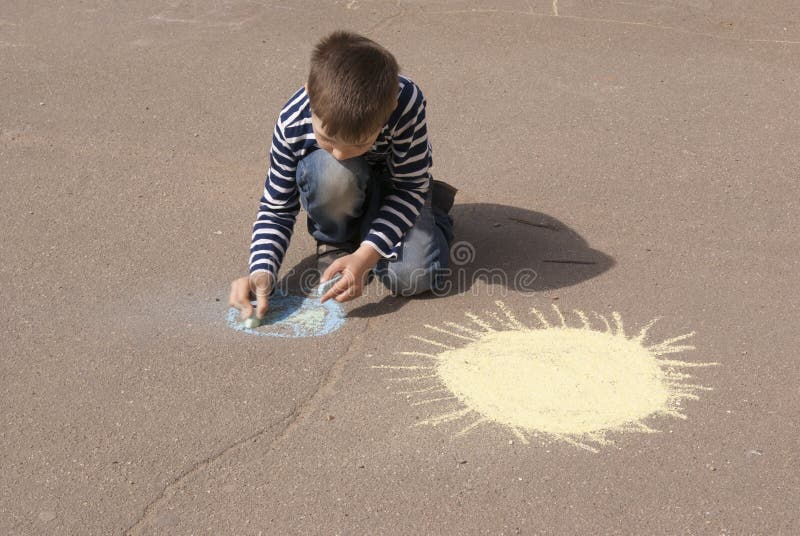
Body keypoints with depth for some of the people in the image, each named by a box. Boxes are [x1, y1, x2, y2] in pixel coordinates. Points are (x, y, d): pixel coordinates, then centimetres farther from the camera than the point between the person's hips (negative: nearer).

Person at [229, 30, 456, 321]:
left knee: (413, 277, -25)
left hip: (396, 187, 0)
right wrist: (262, 272, -33)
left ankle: (435, 205, 9)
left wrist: (365, 256, -37)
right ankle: (334, 242, -4)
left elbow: (410, 188, -24)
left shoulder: (407, 103, -36)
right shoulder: (292, 125, -30)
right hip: (340, 195, 1)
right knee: (329, 170, -37)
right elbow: (276, 210, -16)